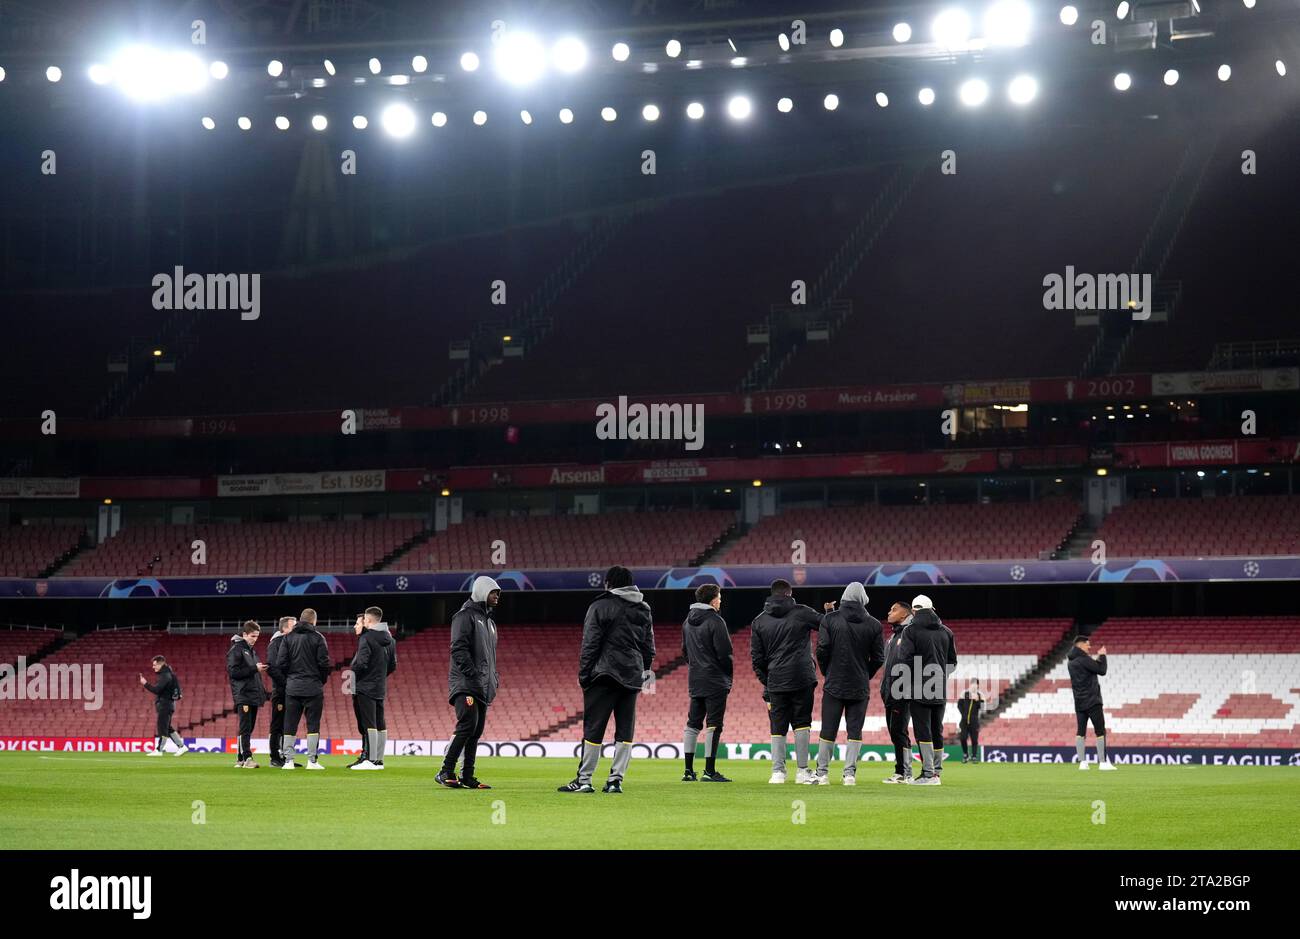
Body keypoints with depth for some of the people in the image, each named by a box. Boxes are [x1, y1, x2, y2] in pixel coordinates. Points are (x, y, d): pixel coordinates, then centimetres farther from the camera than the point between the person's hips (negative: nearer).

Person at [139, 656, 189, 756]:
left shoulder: (165, 676, -17)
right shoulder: (165, 674, 15)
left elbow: (156, 690, -24)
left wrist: (145, 684, -18)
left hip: (165, 705, -10)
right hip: (165, 705, 10)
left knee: (162, 728, -7)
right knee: (168, 728, 13)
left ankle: (158, 750, -5)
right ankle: (182, 747, 14)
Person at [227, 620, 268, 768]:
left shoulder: (252, 650, 20)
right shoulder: (236, 650, -5)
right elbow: (233, 671, -15)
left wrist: (263, 692, 15)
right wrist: (254, 668, -18)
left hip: (253, 695, 8)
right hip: (243, 696, -8)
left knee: (249, 728, 7)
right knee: (245, 728, -13)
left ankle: (241, 759, 10)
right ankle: (247, 758, -18)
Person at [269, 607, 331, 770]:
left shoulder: (288, 638, 4)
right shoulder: (318, 638, -5)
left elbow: (280, 663, -1)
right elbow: (324, 663, -8)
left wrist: (289, 677, 14)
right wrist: (322, 680, 9)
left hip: (292, 688, 3)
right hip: (313, 687, -3)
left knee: (290, 726, 6)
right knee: (313, 725, 2)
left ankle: (288, 760, 3)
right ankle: (312, 760, -2)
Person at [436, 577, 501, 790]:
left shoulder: (489, 621, 24)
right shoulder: (465, 616, -5)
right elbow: (459, 649, -15)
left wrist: (494, 676, 15)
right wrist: (472, 673, -22)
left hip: (483, 687, 9)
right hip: (465, 684, -9)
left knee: (476, 731, 6)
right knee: (467, 725, -19)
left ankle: (467, 776, 7)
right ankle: (446, 772, -19)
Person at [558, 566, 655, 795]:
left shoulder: (600, 607, -4)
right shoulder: (644, 610, 14)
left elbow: (590, 645, -7)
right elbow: (649, 645, 17)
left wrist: (584, 674, -3)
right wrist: (646, 671, 22)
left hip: (605, 675, -5)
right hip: (632, 677, 5)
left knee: (593, 729, -3)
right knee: (625, 730, 7)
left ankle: (584, 779, -3)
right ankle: (616, 779, 3)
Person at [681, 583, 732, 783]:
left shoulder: (688, 622, 12)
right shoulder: (715, 621, -13)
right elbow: (724, 653, -14)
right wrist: (728, 676, -3)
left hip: (694, 681, 7)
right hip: (715, 680, -7)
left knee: (693, 723, 11)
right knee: (713, 725, -5)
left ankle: (689, 770, 10)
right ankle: (710, 771, -7)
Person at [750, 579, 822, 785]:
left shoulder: (759, 622, 8)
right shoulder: (801, 613, -1)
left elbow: (756, 657, 7)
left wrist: (765, 681, 16)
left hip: (776, 682, 2)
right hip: (802, 679, -2)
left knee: (778, 727, 7)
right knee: (802, 723, 4)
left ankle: (778, 771, 0)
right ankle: (803, 771, 1)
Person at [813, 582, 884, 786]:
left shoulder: (829, 620, -3)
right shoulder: (874, 625, 0)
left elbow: (822, 650, -7)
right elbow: (878, 657, 1)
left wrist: (827, 673, 9)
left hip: (834, 685, -1)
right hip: (860, 688, 1)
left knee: (828, 730, 4)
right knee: (854, 730, 5)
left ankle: (822, 773, 7)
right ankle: (850, 773, -1)